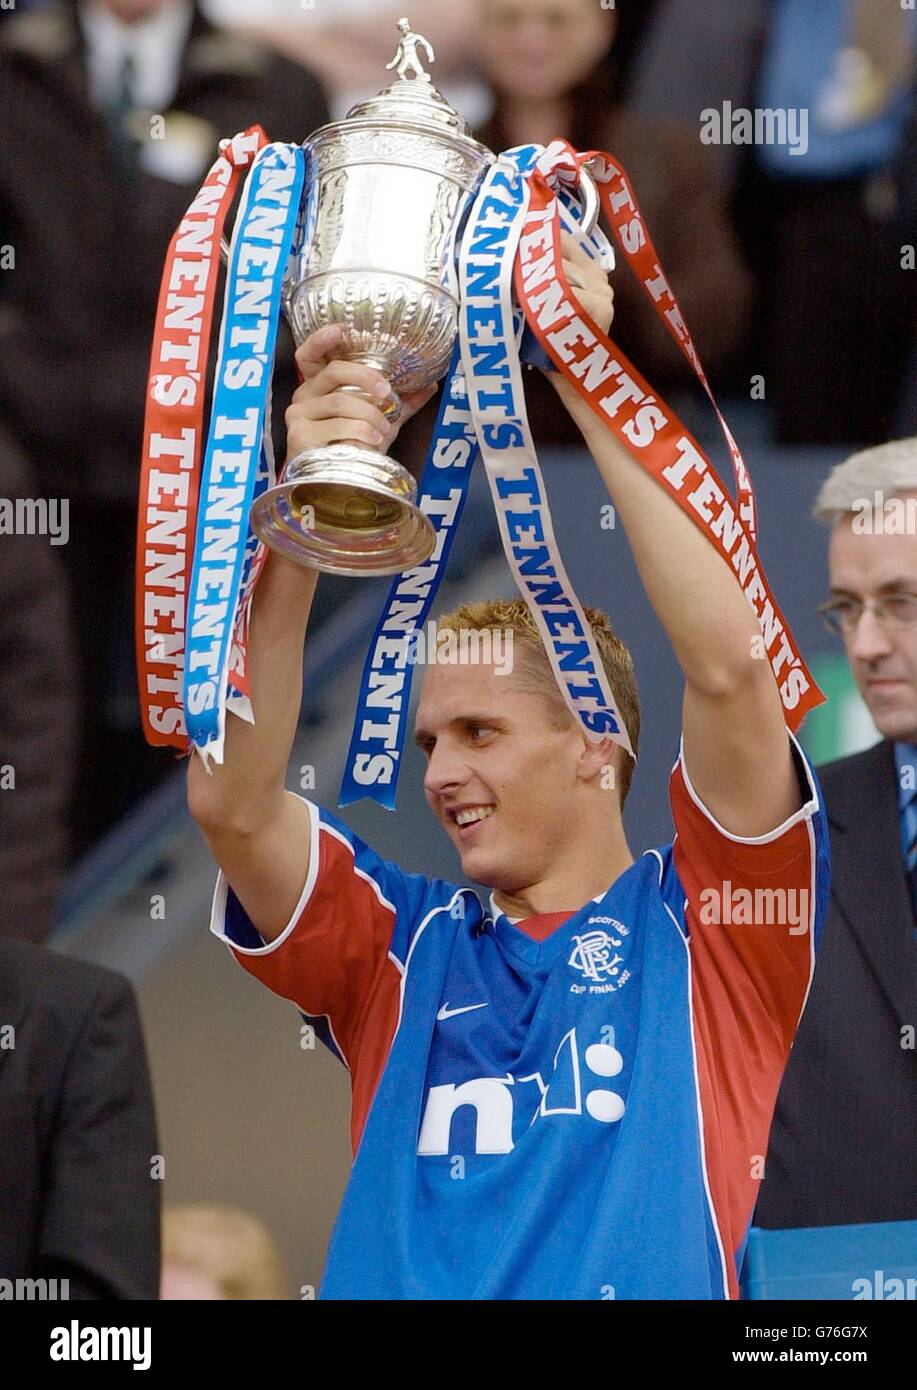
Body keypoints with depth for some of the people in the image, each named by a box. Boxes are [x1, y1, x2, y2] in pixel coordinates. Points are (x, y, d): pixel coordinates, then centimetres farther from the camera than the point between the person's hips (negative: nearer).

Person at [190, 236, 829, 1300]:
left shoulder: (694, 927, 11)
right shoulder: (399, 946, 19)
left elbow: (729, 668, -1)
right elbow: (230, 801, 4)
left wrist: (591, 381, 0)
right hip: (394, 1284, 2)